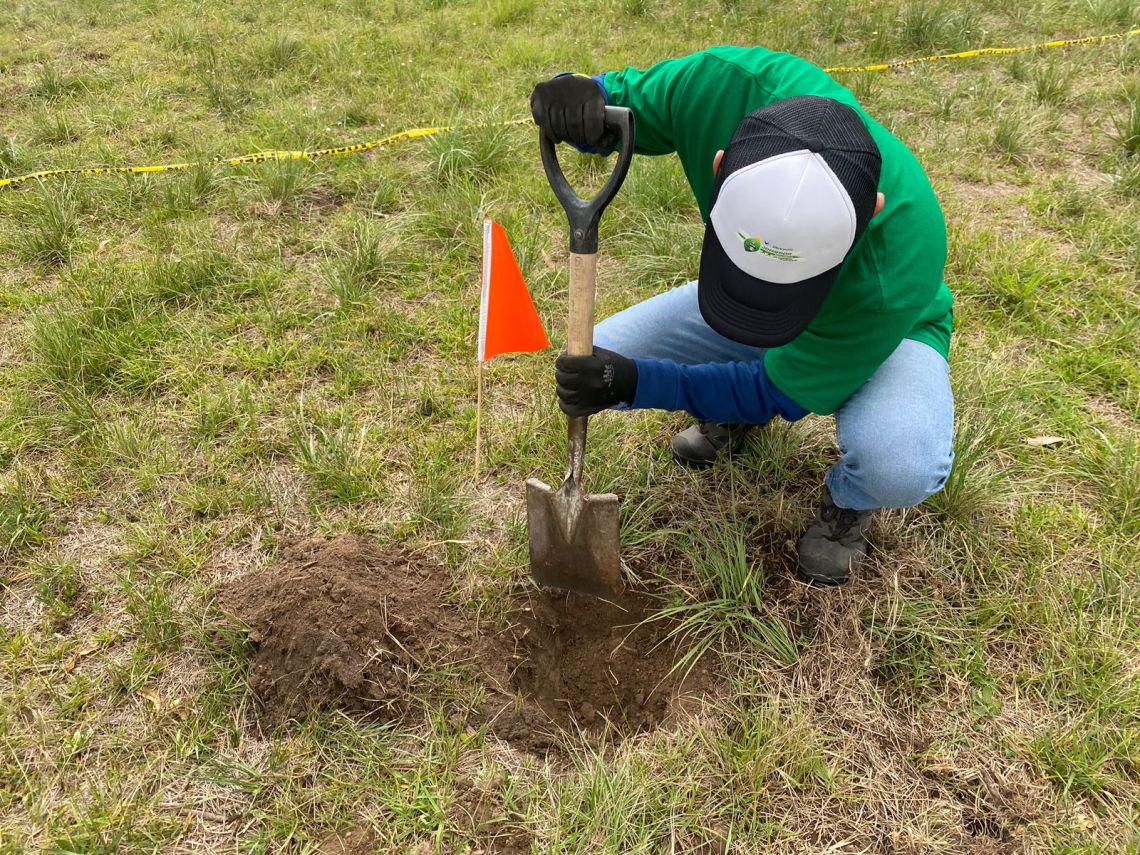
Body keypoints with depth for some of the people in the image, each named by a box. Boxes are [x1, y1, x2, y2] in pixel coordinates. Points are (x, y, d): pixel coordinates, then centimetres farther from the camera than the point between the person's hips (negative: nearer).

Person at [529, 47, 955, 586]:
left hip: (880, 327, -3)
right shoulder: (725, 83, -36)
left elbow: (781, 392, -26)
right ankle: (735, 406, 15)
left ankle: (848, 501, 4)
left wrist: (637, 382, -33)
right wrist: (577, 97, -40)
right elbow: (621, 99, -15)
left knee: (900, 467, -36)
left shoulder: (896, 271, -42)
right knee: (596, 361, -14)